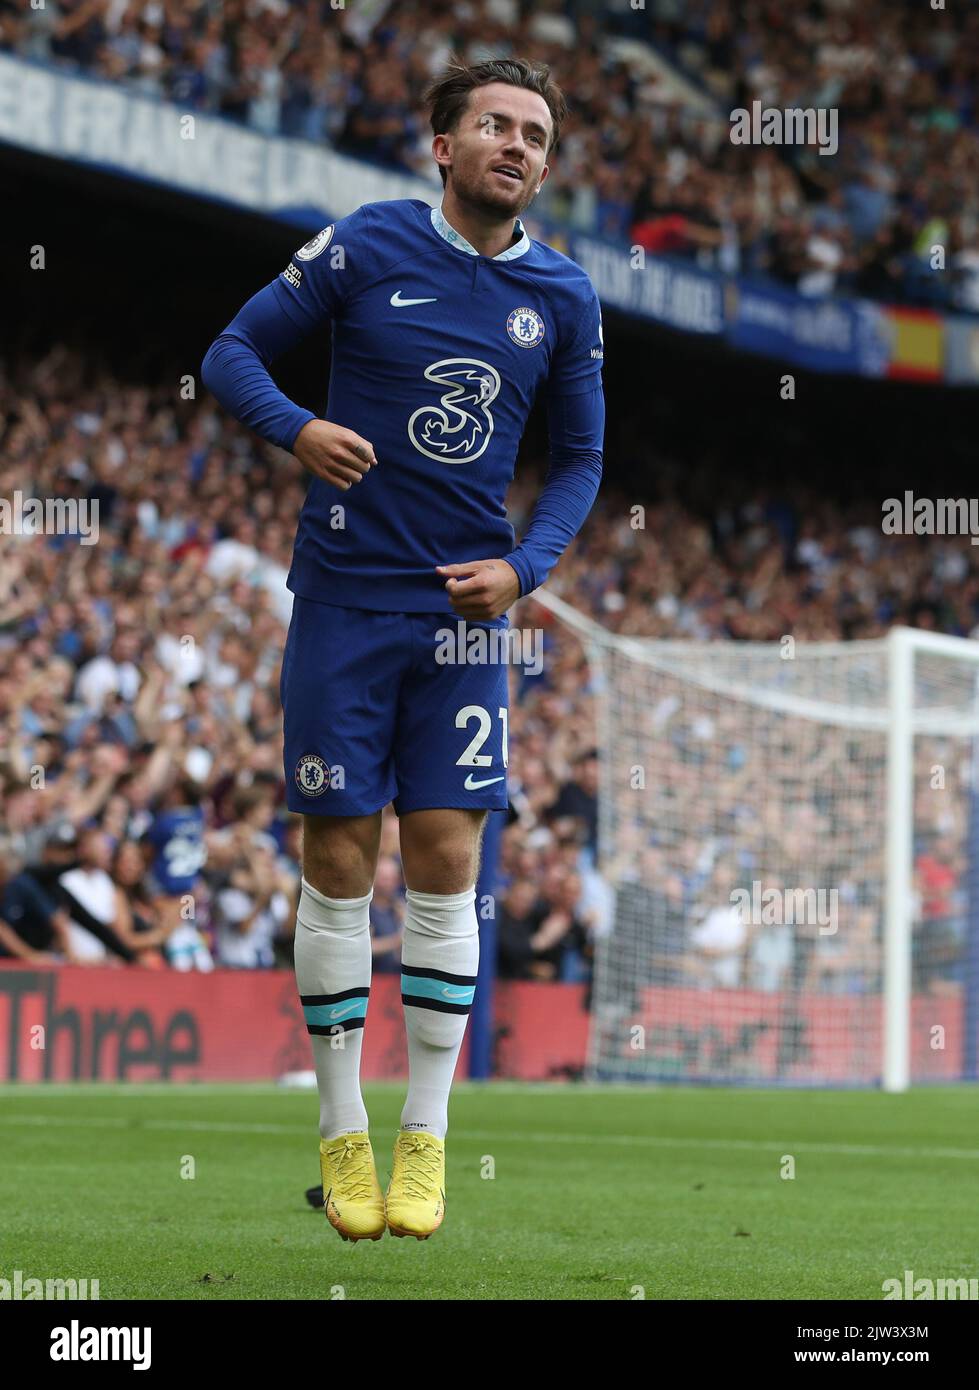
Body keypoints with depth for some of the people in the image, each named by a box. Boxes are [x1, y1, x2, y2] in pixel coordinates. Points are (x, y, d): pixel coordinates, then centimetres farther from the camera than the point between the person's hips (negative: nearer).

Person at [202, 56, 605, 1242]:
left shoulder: (562, 297, 5)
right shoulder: (366, 246, -3)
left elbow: (579, 455, 15)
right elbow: (233, 351, 1)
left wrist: (523, 567, -2)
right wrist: (296, 429, -20)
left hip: (465, 608, 2)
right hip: (343, 598, -2)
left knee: (445, 862, -2)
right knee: (340, 862, -1)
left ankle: (425, 1141, 6)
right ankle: (342, 1133, 8)